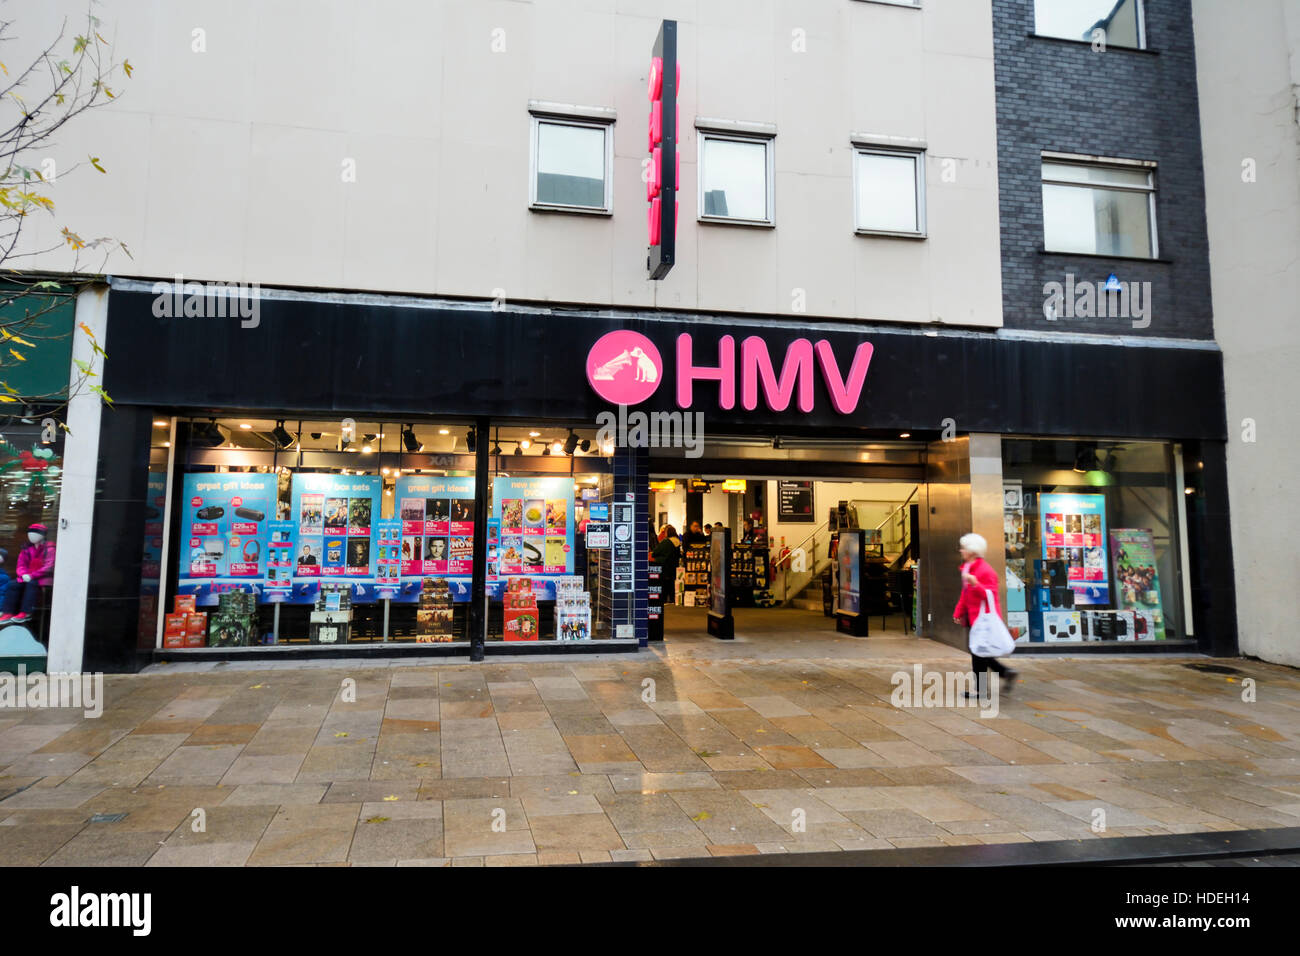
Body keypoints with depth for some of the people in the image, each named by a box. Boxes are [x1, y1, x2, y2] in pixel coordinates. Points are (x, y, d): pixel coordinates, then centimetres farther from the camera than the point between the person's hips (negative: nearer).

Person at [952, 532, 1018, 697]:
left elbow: (991, 595, -21)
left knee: (979, 653, -2)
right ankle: (1006, 673, 24)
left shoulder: (986, 570, -15)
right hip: (974, 617, 9)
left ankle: (980, 689, 6)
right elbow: (965, 595, 19)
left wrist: (975, 583, -33)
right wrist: (958, 612, 14)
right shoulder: (967, 568, 13)